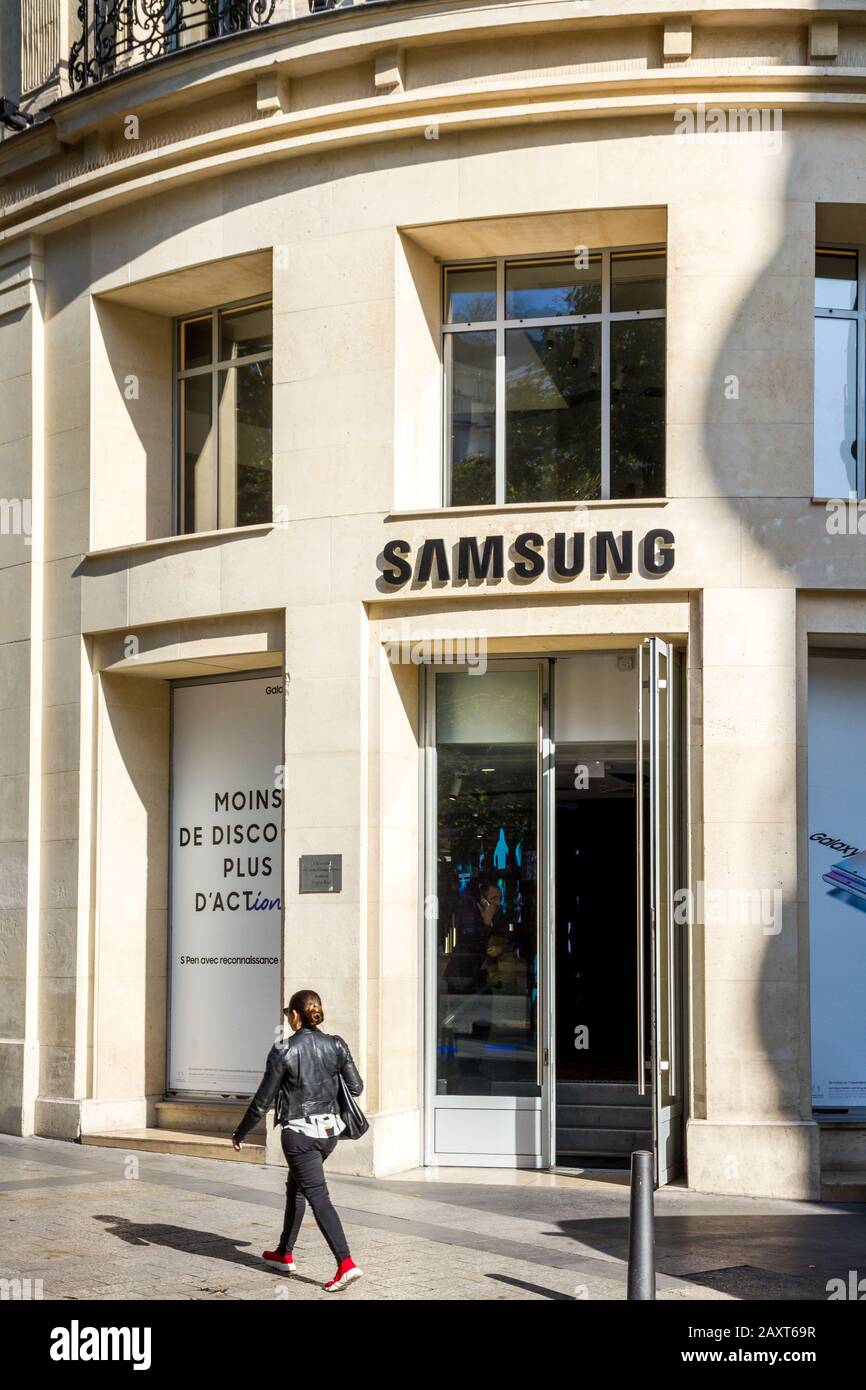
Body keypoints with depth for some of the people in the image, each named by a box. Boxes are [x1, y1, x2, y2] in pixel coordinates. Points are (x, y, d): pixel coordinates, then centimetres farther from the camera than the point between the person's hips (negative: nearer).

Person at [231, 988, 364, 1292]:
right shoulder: (335, 1046, -1)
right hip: (330, 1130, 6)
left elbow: (263, 1099, -9)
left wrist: (240, 1133, 3)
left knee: (318, 1196, -8)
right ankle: (285, 1253, 34)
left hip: (299, 1133, -6)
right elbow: (356, 1087, 4)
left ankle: (346, 1263, -19)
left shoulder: (284, 1050, -13)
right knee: (295, 1187, 24)